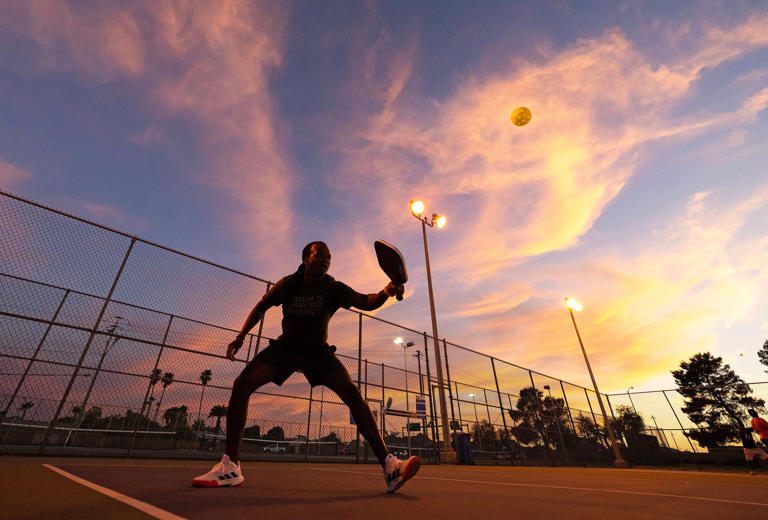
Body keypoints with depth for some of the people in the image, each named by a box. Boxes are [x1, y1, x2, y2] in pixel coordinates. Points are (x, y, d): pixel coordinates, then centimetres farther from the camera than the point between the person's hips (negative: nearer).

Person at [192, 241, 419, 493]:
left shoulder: (334, 289, -13)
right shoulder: (288, 285, -9)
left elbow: (366, 302, -29)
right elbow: (261, 307, 8)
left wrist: (386, 292, -50)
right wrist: (241, 336, 1)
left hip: (318, 352, -2)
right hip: (285, 347, 2)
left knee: (352, 393, -22)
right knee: (241, 384, -18)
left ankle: (388, 465, -21)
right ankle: (230, 466, -6)